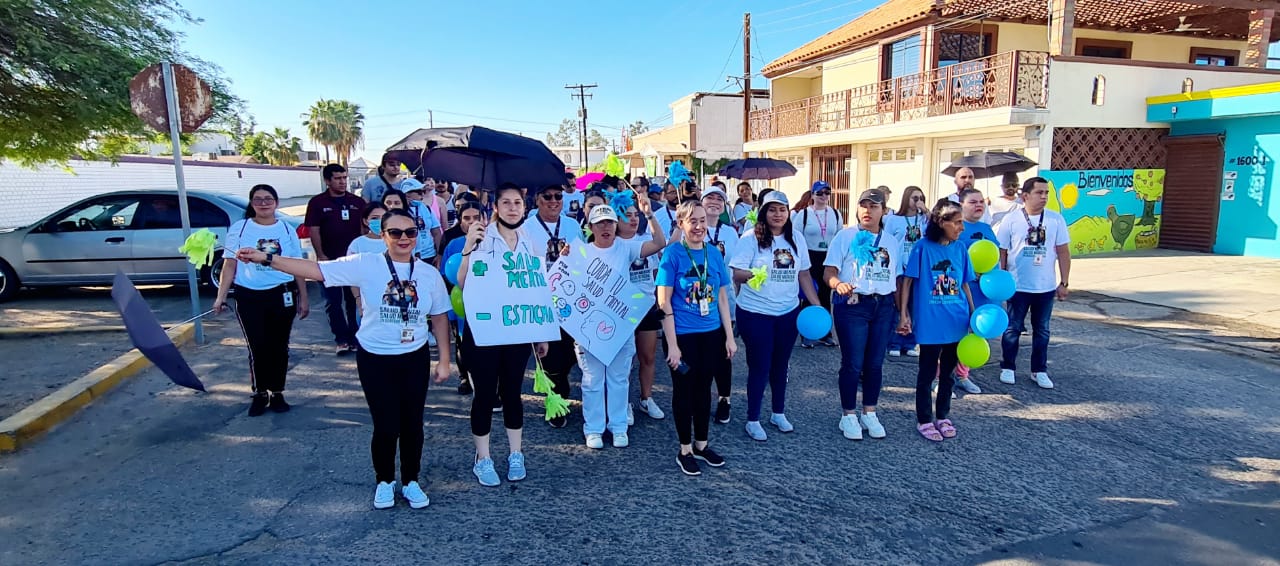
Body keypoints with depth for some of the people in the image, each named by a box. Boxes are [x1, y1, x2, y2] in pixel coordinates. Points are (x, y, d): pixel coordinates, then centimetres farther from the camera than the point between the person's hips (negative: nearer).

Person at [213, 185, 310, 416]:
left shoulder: (287, 230, 6)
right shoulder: (239, 228, 1)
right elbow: (229, 265, 1)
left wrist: (304, 299, 7)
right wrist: (221, 297, -6)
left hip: (282, 296, 2)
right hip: (249, 297, -1)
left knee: (279, 347, 8)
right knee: (258, 348, 0)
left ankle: (277, 393, 21)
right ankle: (259, 394, 18)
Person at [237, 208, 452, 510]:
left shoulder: (429, 273, -2)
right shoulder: (366, 264, -9)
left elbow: (439, 317, 4)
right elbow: (316, 269, -14)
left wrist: (444, 360, 3)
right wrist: (267, 259, -23)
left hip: (415, 359, 2)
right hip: (375, 359, -2)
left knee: (412, 424, 10)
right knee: (386, 426, 4)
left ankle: (411, 481, 30)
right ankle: (384, 481, 29)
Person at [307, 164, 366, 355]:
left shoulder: (357, 202, 7)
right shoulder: (317, 202, 0)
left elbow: (364, 228, 9)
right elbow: (314, 231, -3)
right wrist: (321, 255, -10)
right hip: (330, 260, -1)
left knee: (354, 300, 6)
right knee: (334, 302, 2)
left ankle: (355, 338, 14)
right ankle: (342, 339, 9)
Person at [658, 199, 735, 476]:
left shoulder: (714, 255, 3)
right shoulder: (673, 254, -11)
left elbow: (722, 298, 9)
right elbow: (663, 301, -12)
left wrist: (729, 337, 7)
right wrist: (672, 345, -15)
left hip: (711, 334, 5)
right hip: (683, 336, -4)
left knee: (703, 388, 15)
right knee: (684, 390, 8)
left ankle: (701, 444, 31)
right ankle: (685, 450, 22)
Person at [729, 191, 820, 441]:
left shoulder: (796, 238, 5)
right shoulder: (751, 238, -10)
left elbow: (804, 274, 11)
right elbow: (736, 273, -14)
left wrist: (817, 305, 6)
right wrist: (752, 274, -35)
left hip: (788, 313, 5)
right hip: (756, 313, -4)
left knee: (780, 364, 15)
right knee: (759, 366, 1)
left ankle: (779, 413, 33)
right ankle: (753, 420, 16)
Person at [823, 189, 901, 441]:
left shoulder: (892, 241, 12)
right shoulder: (845, 235, -2)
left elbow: (897, 279, 16)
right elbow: (829, 272, -9)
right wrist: (839, 284, -30)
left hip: (883, 306, 4)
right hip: (852, 304, -4)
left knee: (875, 363, 9)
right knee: (852, 363, -2)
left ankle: (870, 414, 24)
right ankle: (849, 416, 13)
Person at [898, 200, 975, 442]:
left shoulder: (960, 249, 6)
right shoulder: (922, 247, -8)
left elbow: (965, 284, 13)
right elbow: (907, 281, -6)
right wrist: (903, 314, -10)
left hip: (957, 322, 5)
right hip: (930, 322, -5)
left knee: (948, 372, 15)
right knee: (927, 373, 4)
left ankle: (943, 416, 29)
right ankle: (924, 420, 16)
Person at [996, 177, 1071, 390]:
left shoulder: (1056, 219, -1)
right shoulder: (1011, 220, -5)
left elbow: (1063, 252, 2)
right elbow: (1001, 252, -1)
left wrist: (1064, 283, 0)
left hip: (1046, 287, 2)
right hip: (1017, 286, -2)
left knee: (1042, 330, 12)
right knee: (1013, 329, 7)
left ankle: (1039, 371, 24)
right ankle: (1007, 368, 20)